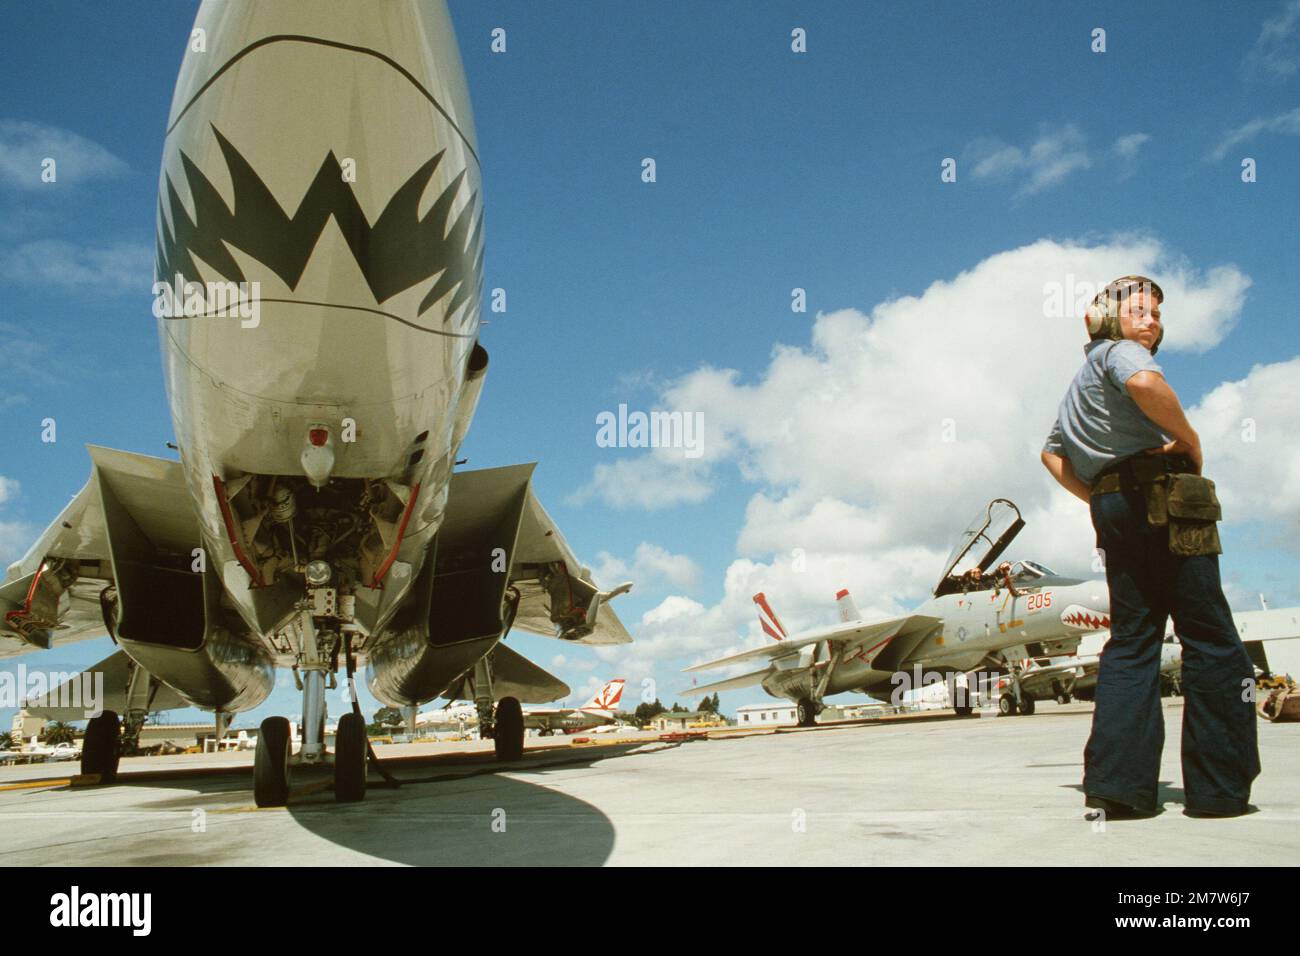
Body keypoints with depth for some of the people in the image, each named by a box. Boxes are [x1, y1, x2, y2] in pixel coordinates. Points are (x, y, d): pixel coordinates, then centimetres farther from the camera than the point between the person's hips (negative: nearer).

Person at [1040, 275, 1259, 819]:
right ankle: (1220, 786, 1)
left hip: (1113, 509, 8)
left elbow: (1053, 453, 32)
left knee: (1131, 640, 5)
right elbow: (1145, 383, -25)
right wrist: (1191, 441, -12)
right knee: (1211, 641, -2)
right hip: (1163, 498, -8)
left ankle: (1116, 783, -2)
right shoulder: (1117, 351, 0)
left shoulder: (1080, 381, 27)